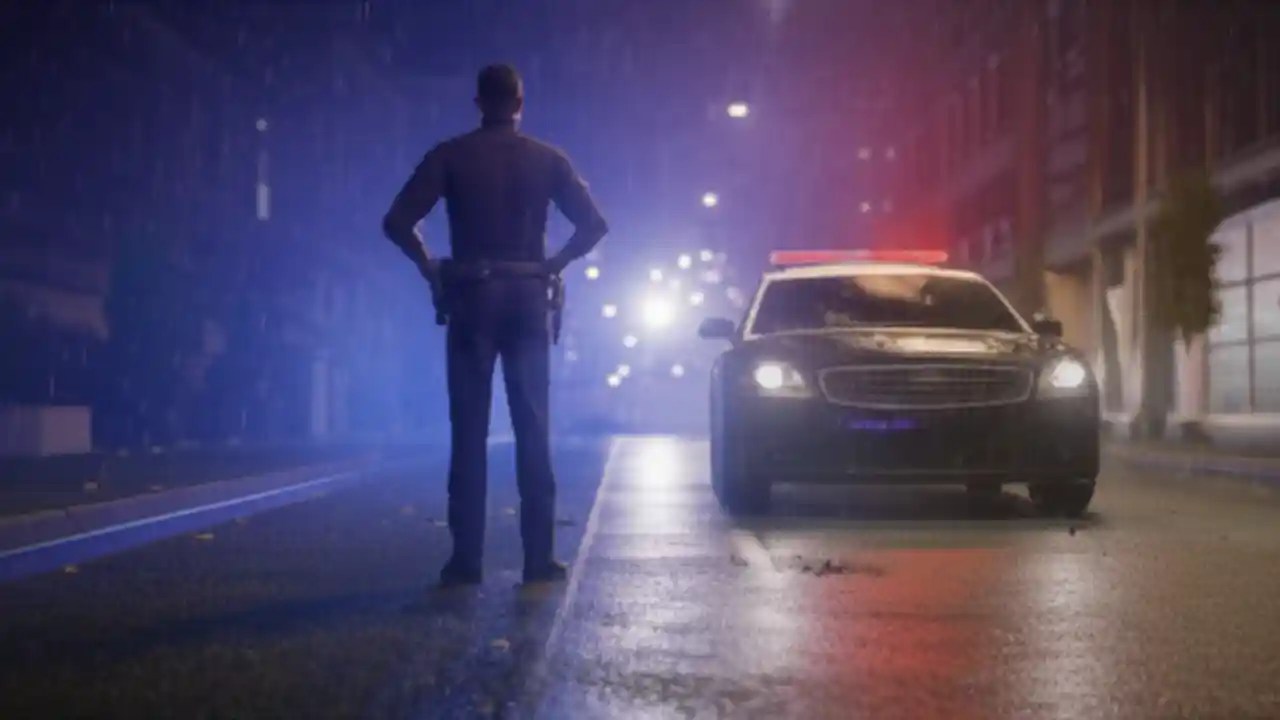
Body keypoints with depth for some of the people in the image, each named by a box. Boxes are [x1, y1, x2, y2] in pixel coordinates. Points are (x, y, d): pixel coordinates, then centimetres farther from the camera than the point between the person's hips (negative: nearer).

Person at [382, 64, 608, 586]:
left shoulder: (450, 156, -1)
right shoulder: (547, 159, 4)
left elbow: (397, 222, -9)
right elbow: (593, 224, -2)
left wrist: (429, 267, 2)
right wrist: (555, 264, 6)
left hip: (472, 300, -1)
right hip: (528, 299, 1)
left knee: (469, 432, 1)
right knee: (533, 428, 3)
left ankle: (466, 558, 0)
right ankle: (539, 556, 1)